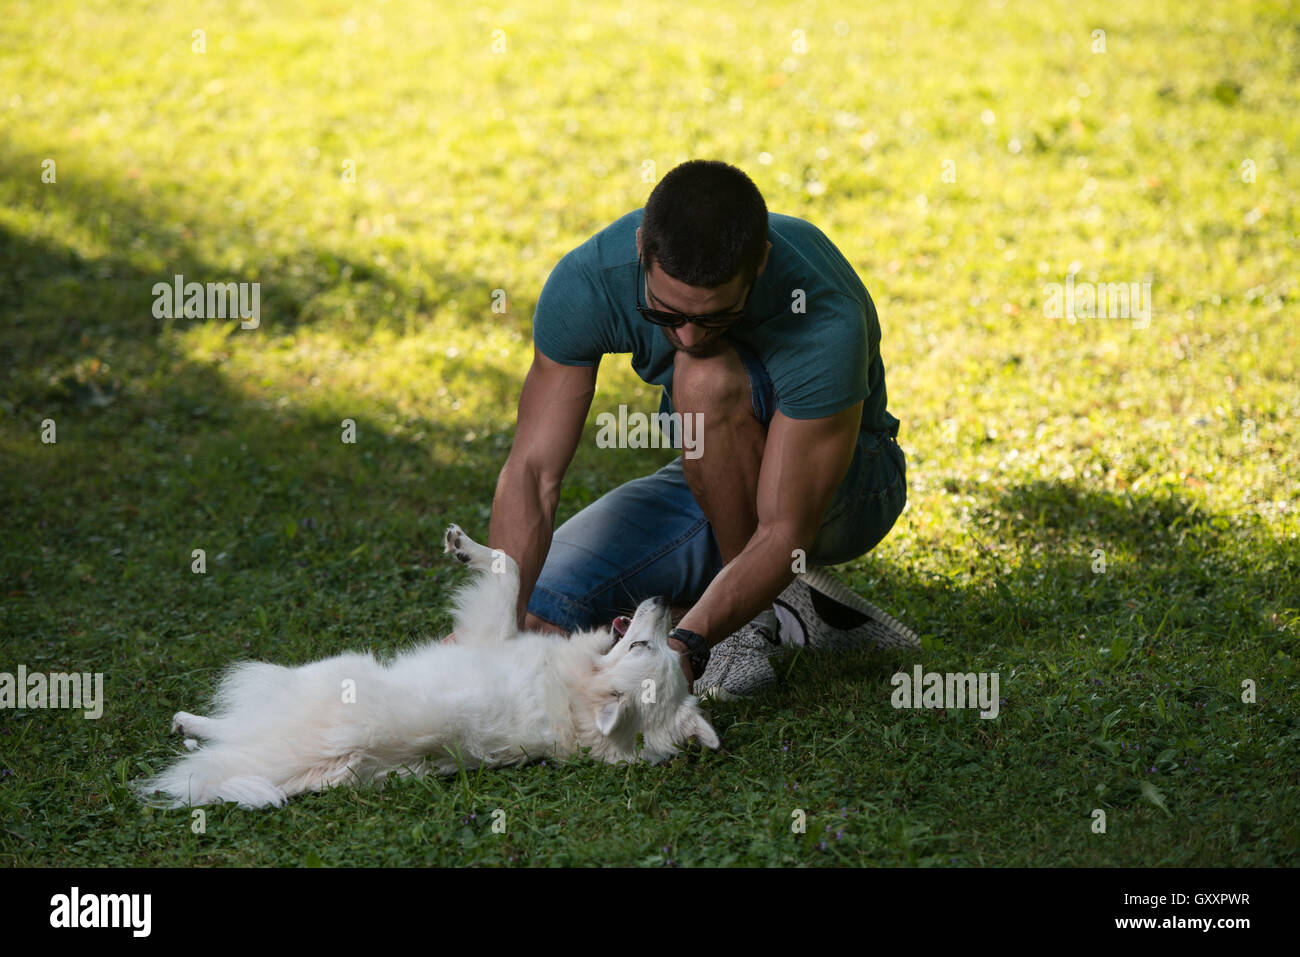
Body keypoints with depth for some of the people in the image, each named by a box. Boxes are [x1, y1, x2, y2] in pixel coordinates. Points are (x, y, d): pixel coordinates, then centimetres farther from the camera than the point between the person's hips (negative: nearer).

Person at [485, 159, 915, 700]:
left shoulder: (826, 321, -37)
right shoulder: (587, 283, -26)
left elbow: (784, 532, -35)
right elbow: (533, 471, -27)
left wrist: (687, 644, -50)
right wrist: (505, 621, -41)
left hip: (842, 485, -4)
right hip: (714, 482, 5)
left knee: (707, 376, -35)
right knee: (536, 618, -14)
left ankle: (764, 614, -15)